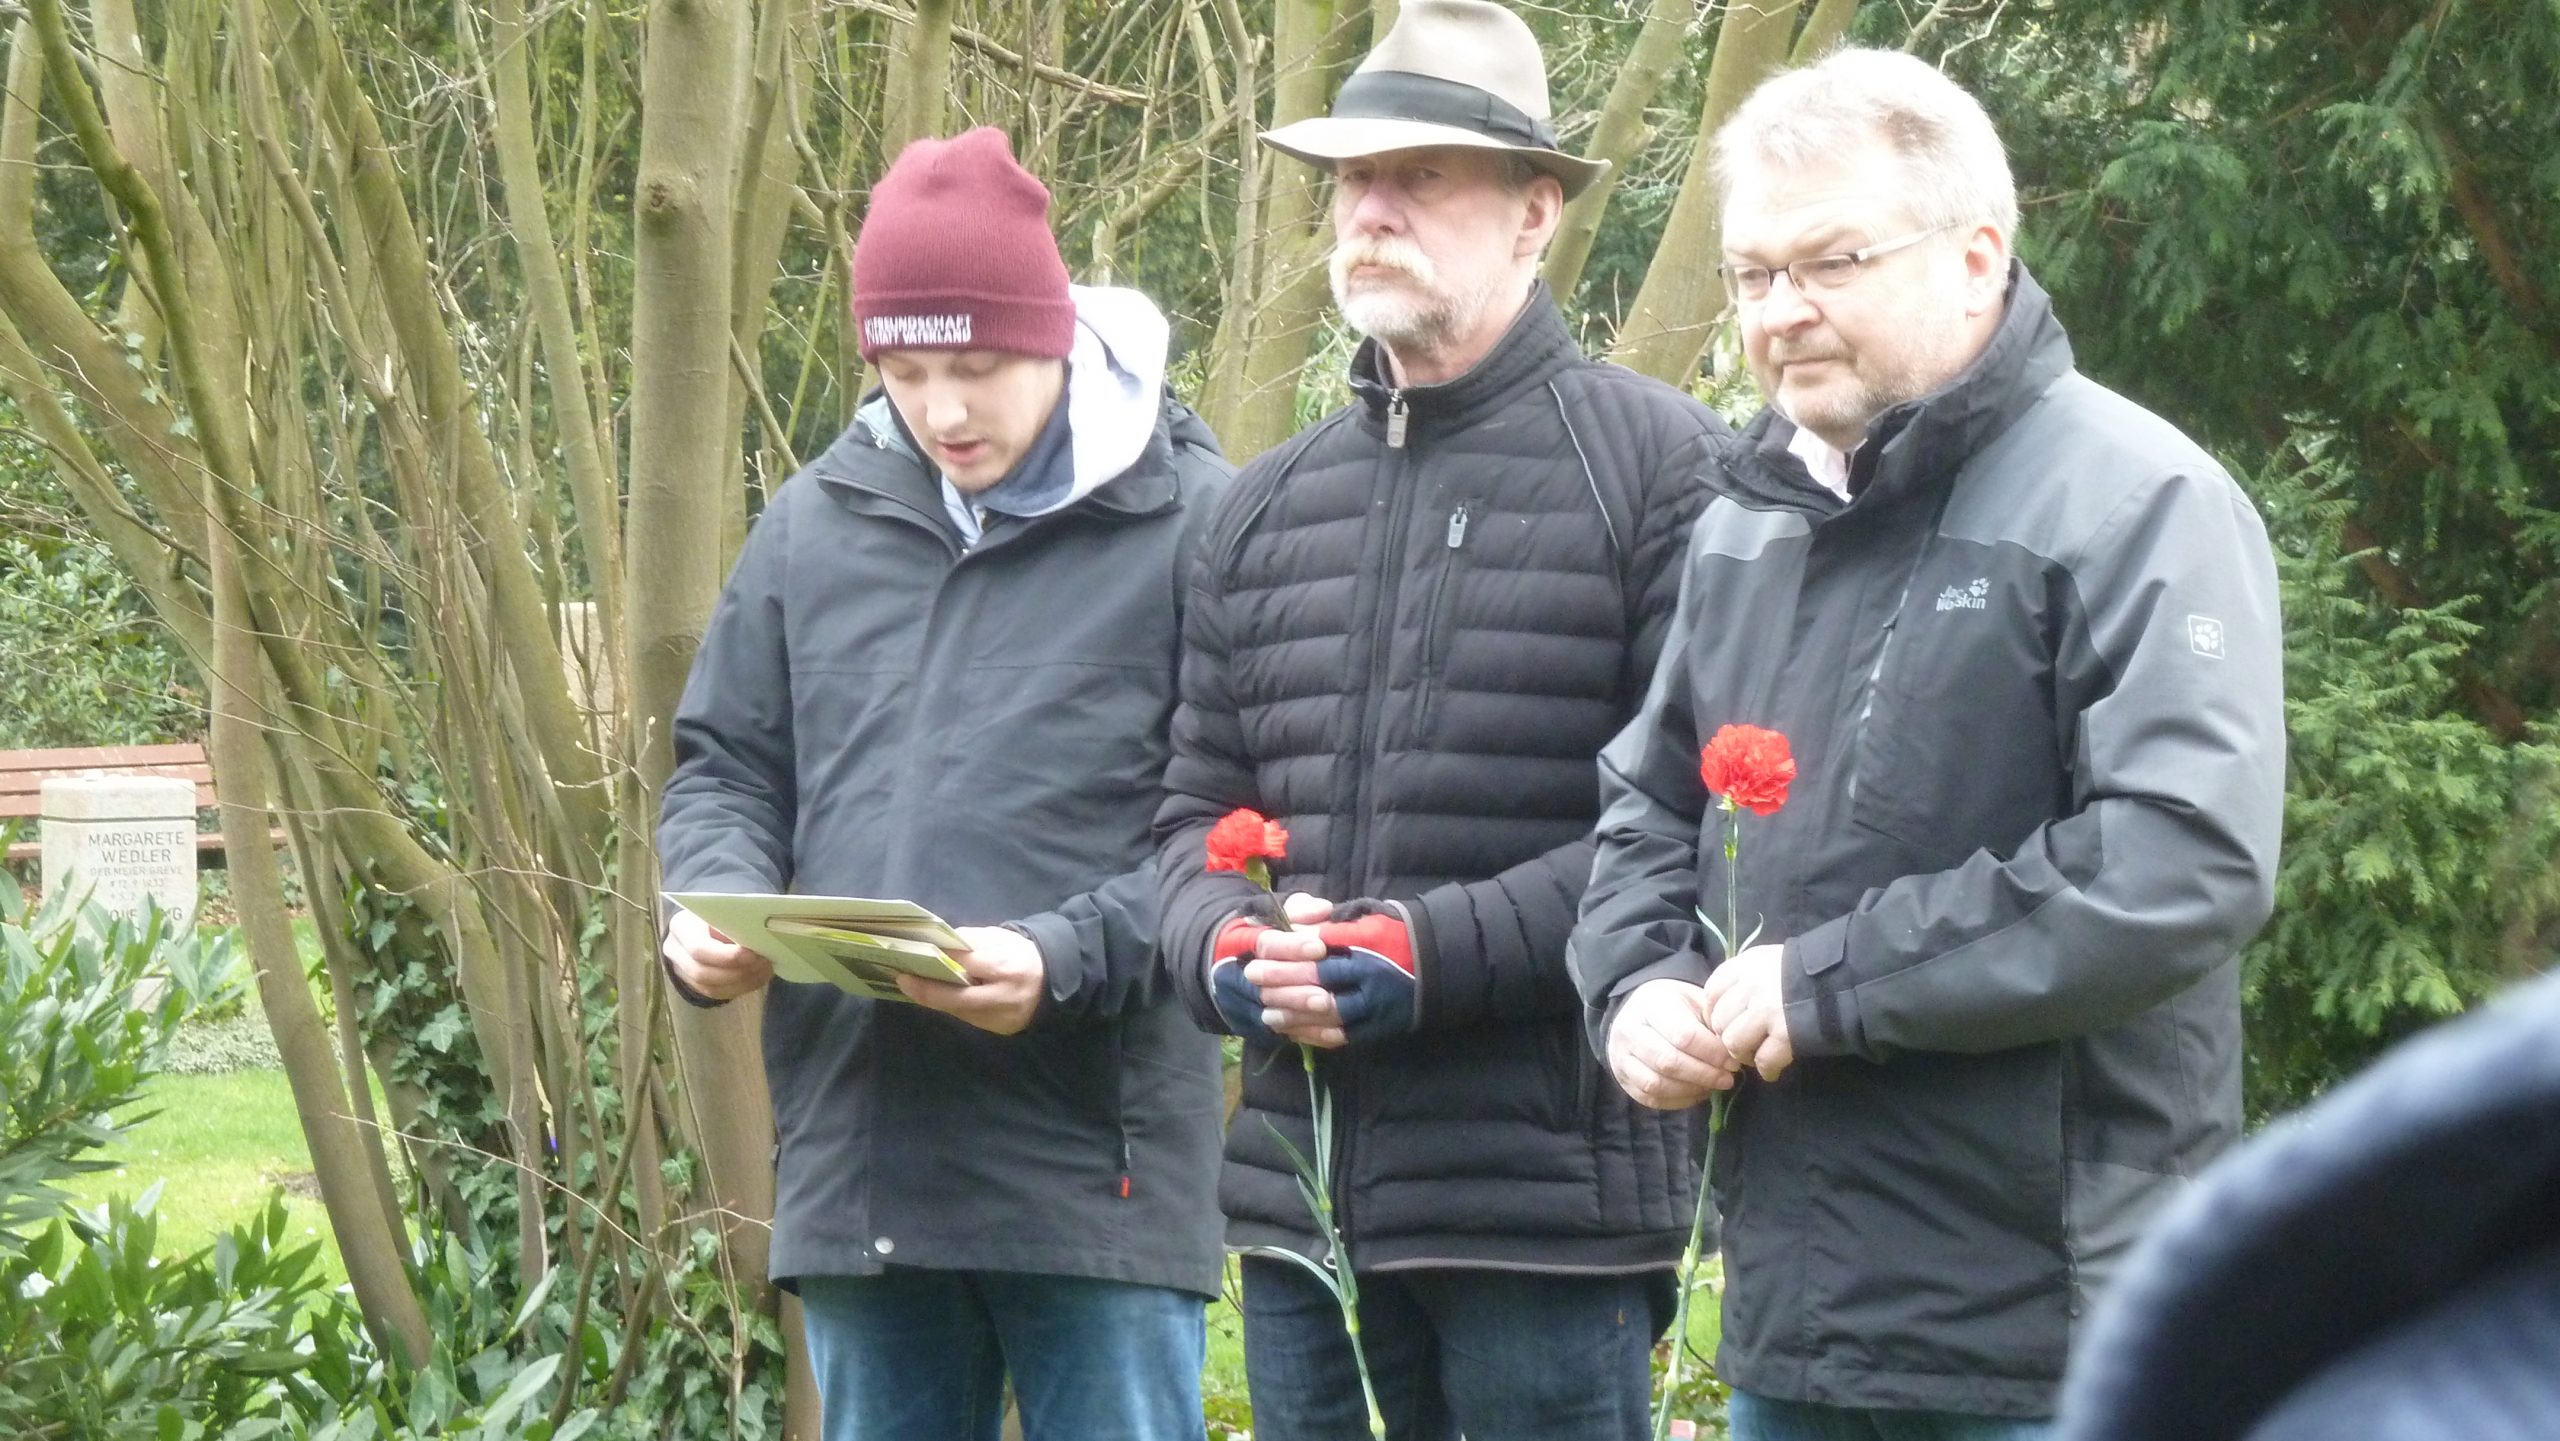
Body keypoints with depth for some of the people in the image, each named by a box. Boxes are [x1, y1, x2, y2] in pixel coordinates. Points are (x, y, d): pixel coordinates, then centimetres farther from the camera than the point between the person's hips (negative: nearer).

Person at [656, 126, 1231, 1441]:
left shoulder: (1187, 524, -3)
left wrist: (1066, 960, -20)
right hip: (855, 1149, 5)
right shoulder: (817, 522, 13)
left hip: (1094, 1164, -5)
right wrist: (716, 912, -2)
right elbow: (725, 770, 20)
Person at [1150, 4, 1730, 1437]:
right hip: (1300, 1174, 6)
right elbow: (1199, 805, 20)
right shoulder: (1271, 507, 18)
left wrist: (1442, 949, -18)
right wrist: (1223, 942, -3)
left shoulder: (1661, 466, -3)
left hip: (1548, 1196, -6)